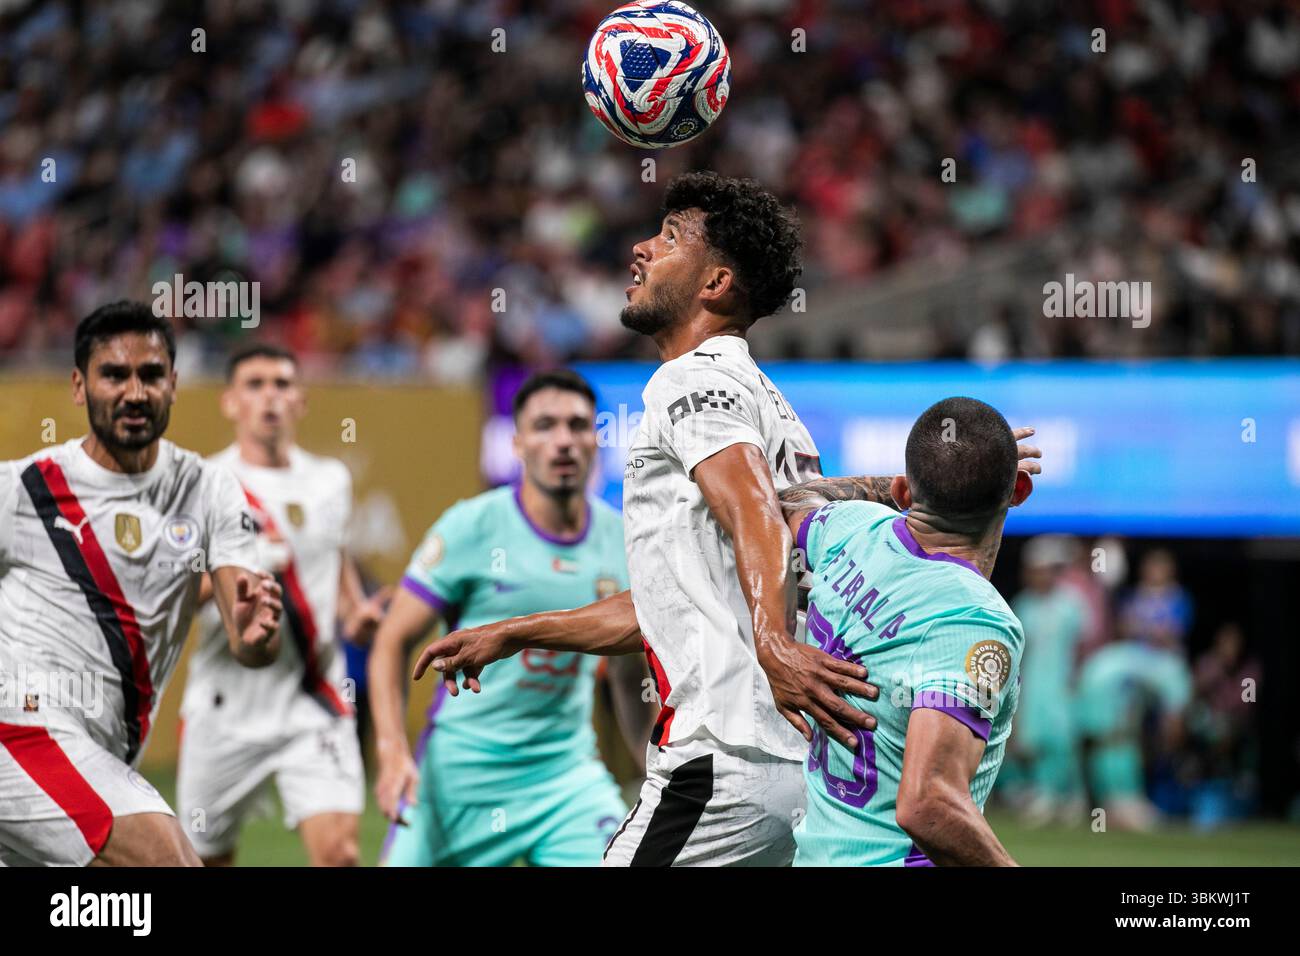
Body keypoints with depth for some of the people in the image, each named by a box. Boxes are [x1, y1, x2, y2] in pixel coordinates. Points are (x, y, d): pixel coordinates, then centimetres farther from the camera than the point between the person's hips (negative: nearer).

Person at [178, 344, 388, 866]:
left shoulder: (331, 480, 8)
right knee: (208, 859, 9)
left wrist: (357, 612, 9)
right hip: (227, 710, -2)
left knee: (338, 849, -17)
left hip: (315, 705, 2)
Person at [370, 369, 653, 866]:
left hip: (567, 773, 3)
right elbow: (392, 642, -6)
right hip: (459, 772, -3)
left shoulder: (622, 542, 3)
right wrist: (393, 750, -19)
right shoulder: (471, 528, -9)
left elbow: (631, 677, 16)